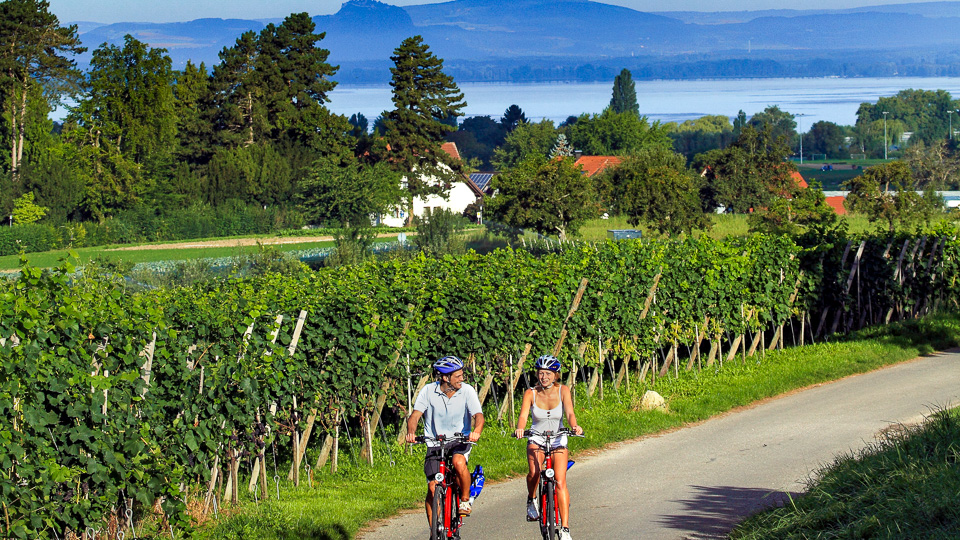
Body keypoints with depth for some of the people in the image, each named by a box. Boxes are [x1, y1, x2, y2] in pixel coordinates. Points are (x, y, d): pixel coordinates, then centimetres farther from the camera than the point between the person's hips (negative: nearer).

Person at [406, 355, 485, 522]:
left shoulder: (467, 390, -9)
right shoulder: (429, 391, -8)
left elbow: (478, 415, -18)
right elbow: (415, 415, -13)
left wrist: (476, 431, -41)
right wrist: (411, 432, -35)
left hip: (460, 441, -1)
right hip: (435, 443, 1)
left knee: (459, 462, -34)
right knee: (433, 487, -9)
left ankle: (465, 500, -9)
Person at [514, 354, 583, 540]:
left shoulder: (563, 391, -6)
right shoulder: (530, 393, -7)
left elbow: (569, 413, -18)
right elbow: (523, 415, -20)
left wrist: (574, 426, -40)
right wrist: (520, 429, -42)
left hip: (558, 440, 0)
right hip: (537, 439, 0)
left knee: (560, 482, -14)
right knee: (534, 472, -28)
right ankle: (531, 500, 4)